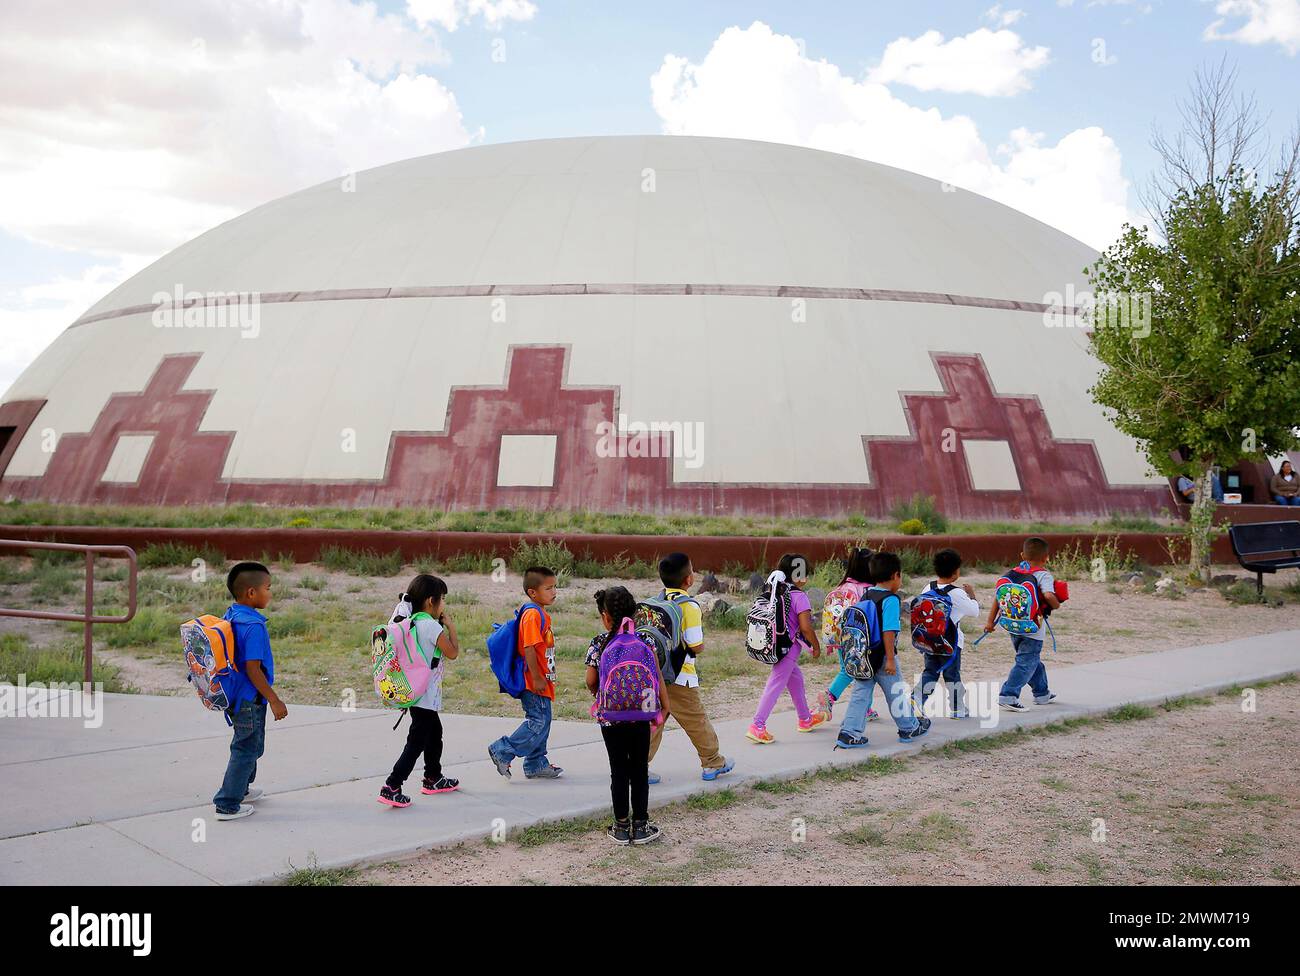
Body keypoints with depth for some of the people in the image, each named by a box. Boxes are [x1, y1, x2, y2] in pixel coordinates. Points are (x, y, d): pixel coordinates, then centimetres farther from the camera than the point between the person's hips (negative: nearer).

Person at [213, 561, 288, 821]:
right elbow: (253, 669, -25)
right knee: (246, 749, 4)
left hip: (235, 695, 9)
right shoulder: (253, 626, -25)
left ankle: (241, 789, 42)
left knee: (250, 746, 26)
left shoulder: (230, 617, 3)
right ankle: (228, 805, 13)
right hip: (249, 699, -9)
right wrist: (275, 701, -18)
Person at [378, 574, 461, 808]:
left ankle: (433, 779, 38)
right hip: (426, 694, -10)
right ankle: (391, 787, -8)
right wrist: (450, 625, -2)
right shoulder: (432, 625, -19)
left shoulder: (411, 622, 7)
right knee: (417, 741, -5)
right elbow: (453, 653, -11)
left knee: (434, 733, 24)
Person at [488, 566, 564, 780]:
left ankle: (536, 765, 22)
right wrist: (537, 678, -22)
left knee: (542, 722, 14)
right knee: (538, 722, -8)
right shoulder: (533, 615, -18)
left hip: (541, 680, 10)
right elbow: (529, 649, -23)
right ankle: (502, 751, -1)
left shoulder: (541, 614, 14)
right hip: (534, 682, -10)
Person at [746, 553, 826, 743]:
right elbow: (805, 627, -19)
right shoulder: (799, 596, -15)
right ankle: (757, 726, -9)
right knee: (776, 685, -6)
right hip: (788, 647, -9)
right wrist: (816, 646, -4)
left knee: (796, 678, 23)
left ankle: (805, 719, 38)